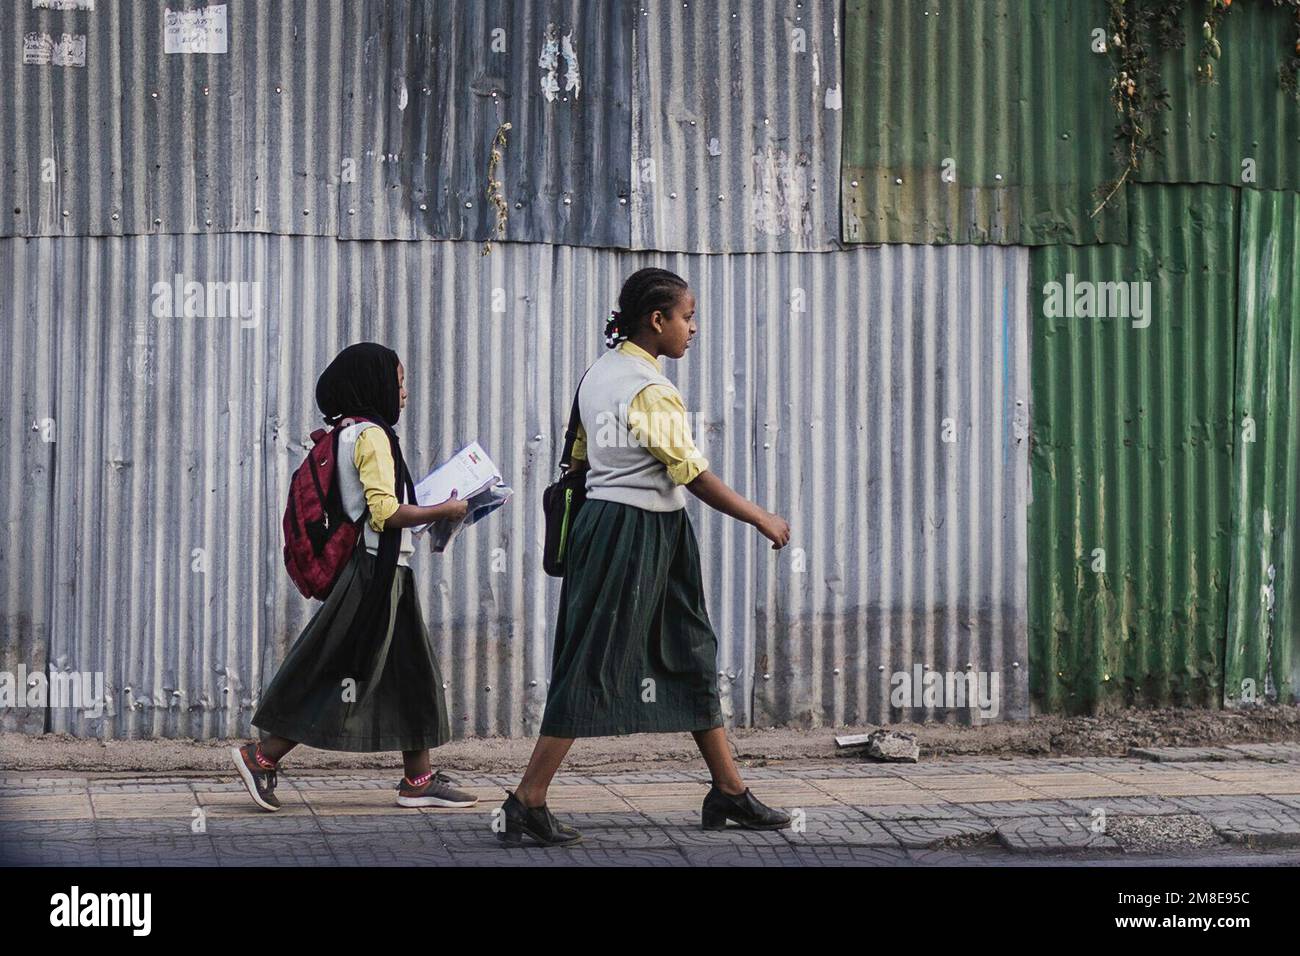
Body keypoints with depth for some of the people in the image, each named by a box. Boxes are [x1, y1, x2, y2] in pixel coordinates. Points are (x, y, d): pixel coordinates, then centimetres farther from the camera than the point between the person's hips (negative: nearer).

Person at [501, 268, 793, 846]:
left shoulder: (599, 374, 10)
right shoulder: (651, 391, -17)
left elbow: (579, 457, 16)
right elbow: (694, 475, -18)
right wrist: (762, 520, -10)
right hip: (638, 533, -10)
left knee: (692, 656, 14)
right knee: (595, 668, -6)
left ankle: (729, 792, 19)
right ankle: (526, 804, -3)